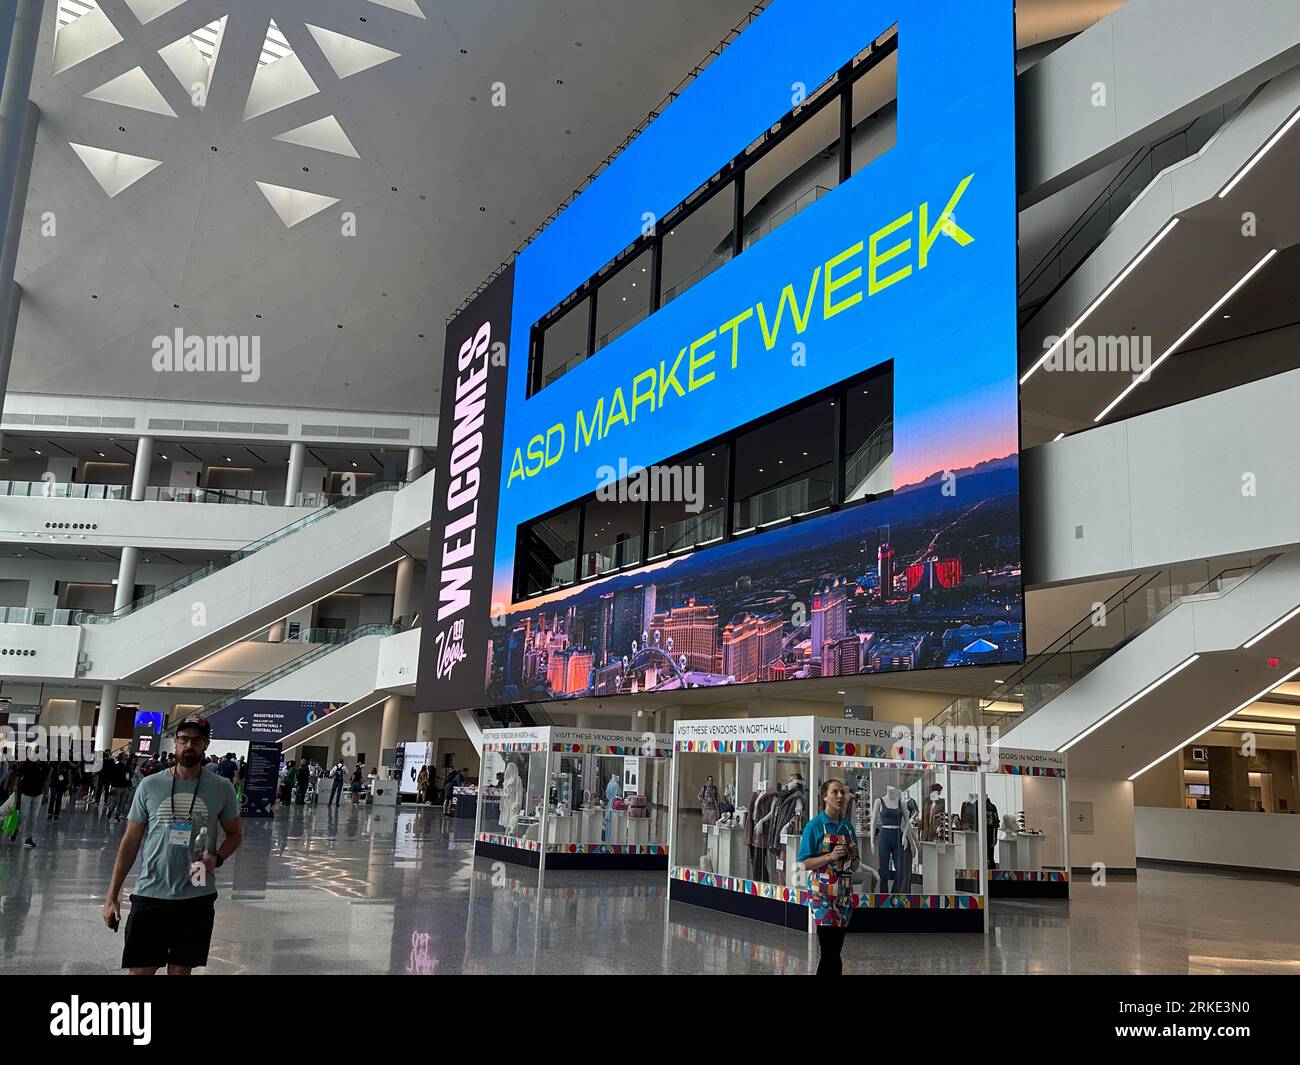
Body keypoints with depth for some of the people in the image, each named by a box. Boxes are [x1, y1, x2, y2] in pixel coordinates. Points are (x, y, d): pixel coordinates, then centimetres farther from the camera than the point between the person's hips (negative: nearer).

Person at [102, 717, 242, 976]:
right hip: (150, 895, 0)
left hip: (197, 898, 0)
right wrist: (112, 896, 2)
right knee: (140, 969, 1)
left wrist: (217, 858, -12)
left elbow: (234, 834, 10)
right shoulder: (150, 786, 0)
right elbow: (130, 842, 5)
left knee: (180, 969, 9)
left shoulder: (221, 788, -1)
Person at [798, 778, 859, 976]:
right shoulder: (815, 826, -6)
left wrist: (853, 856, -4)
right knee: (830, 953, -10)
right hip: (823, 892, -6)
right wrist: (830, 857, -20)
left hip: (844, 892, 6)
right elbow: (805, 863, -8)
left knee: (835, 950, 7)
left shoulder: (848, 826, 10)